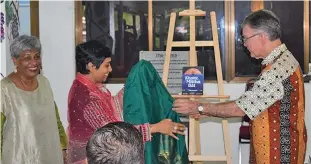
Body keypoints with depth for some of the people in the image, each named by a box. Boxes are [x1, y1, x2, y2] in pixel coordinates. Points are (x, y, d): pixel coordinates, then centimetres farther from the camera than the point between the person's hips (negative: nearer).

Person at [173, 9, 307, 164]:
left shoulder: (279, 69, -25)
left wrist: (200, 108, -12)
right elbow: (252, 103, 12)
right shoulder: (283, 60, 9)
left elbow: (242, 107, -22)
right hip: (271, 147, 9)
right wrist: (207, 110, 6)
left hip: (280, 151, -9)